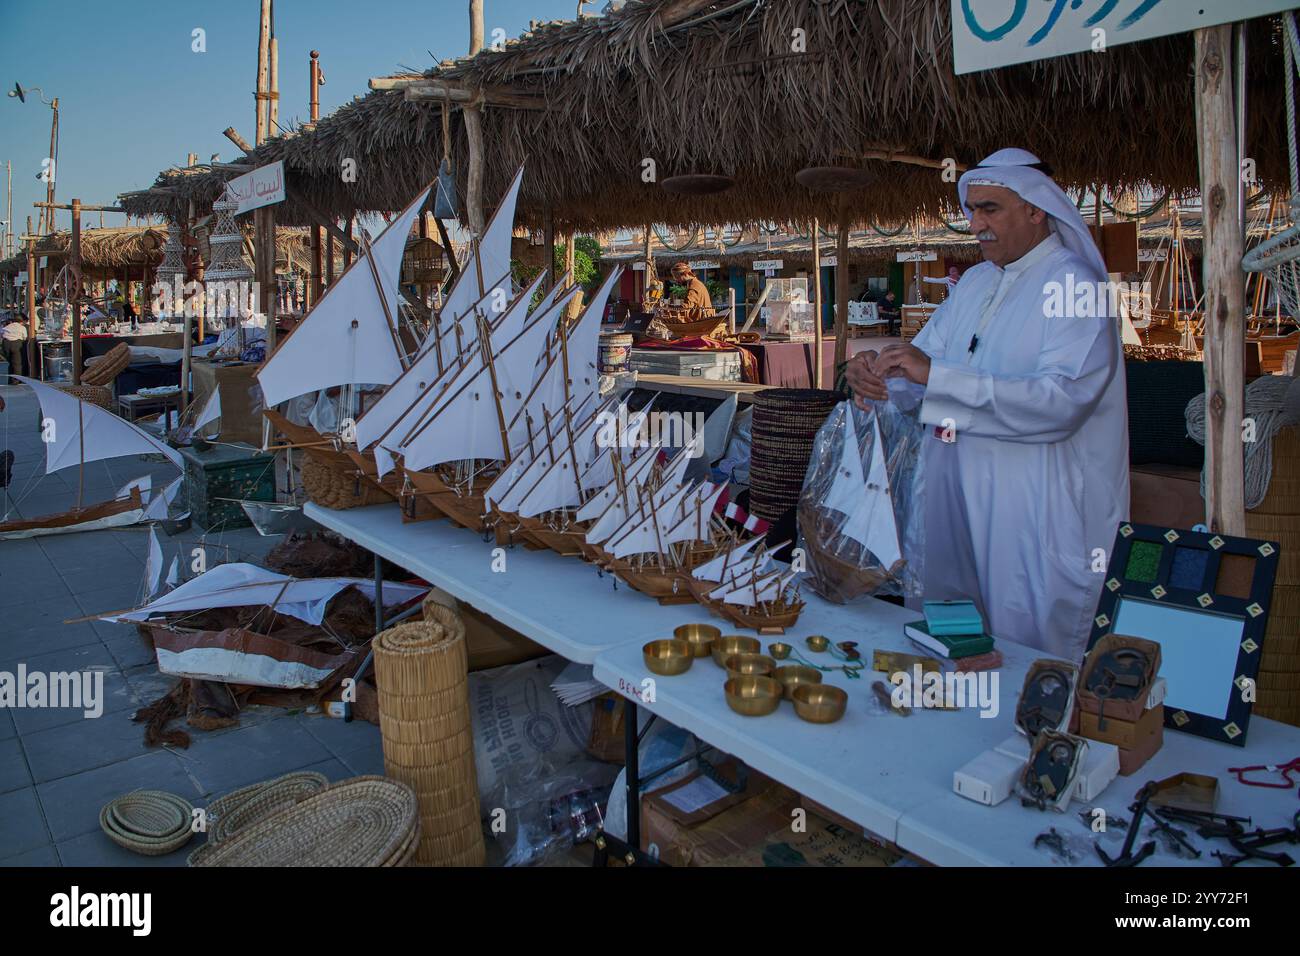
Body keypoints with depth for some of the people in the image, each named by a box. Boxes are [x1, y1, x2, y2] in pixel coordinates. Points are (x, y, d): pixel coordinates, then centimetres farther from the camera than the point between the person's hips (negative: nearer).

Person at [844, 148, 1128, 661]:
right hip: (960, 499, 7)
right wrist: (876, 370, -12)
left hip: (1038, 516, -7)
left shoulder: (1075, 286, -13)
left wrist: (937, 376, -30)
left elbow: (1061, 400, -26)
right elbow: (924, 356, 12)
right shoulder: (975, 281, 12)